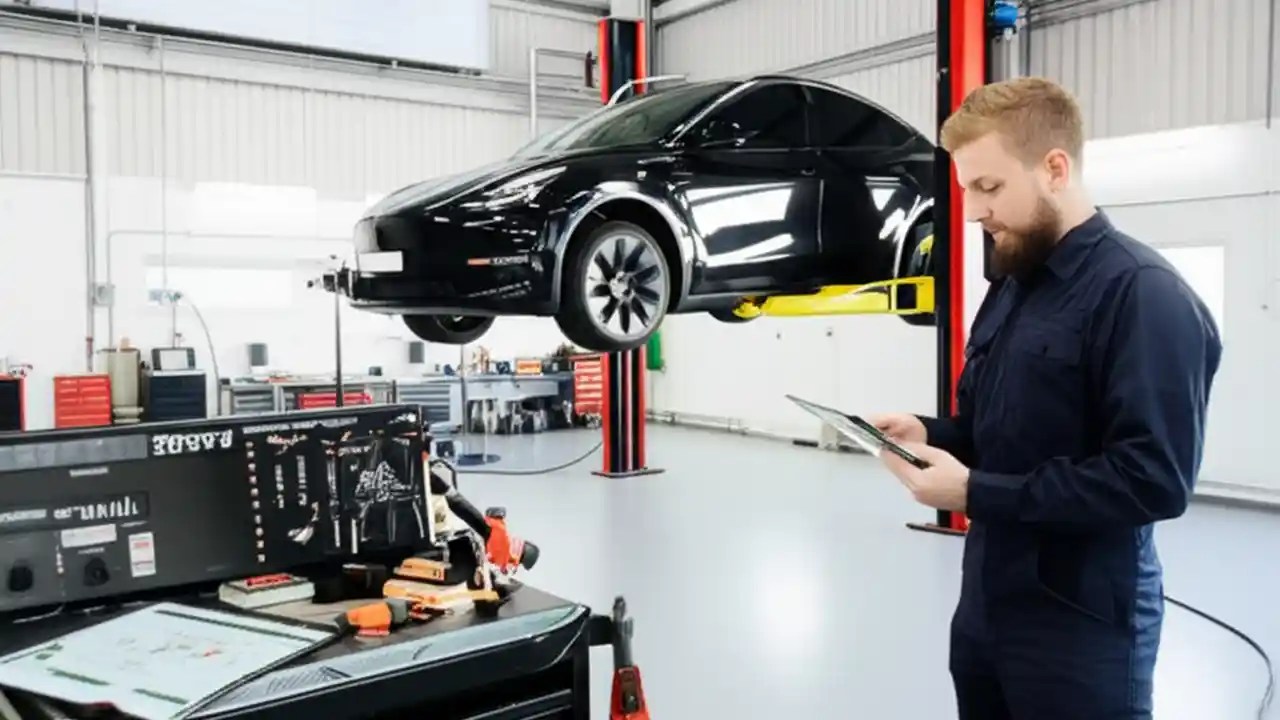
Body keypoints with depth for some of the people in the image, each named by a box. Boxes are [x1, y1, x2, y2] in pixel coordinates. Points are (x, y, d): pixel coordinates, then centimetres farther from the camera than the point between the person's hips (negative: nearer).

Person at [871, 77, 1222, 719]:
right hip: (987, 600, 8)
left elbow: (1155, 480, -24)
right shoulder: (1013, 285, 12)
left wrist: (976, 493, -22)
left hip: (1081, 620, -8)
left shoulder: (1143, 293, -17)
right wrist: (930, 434, -2)